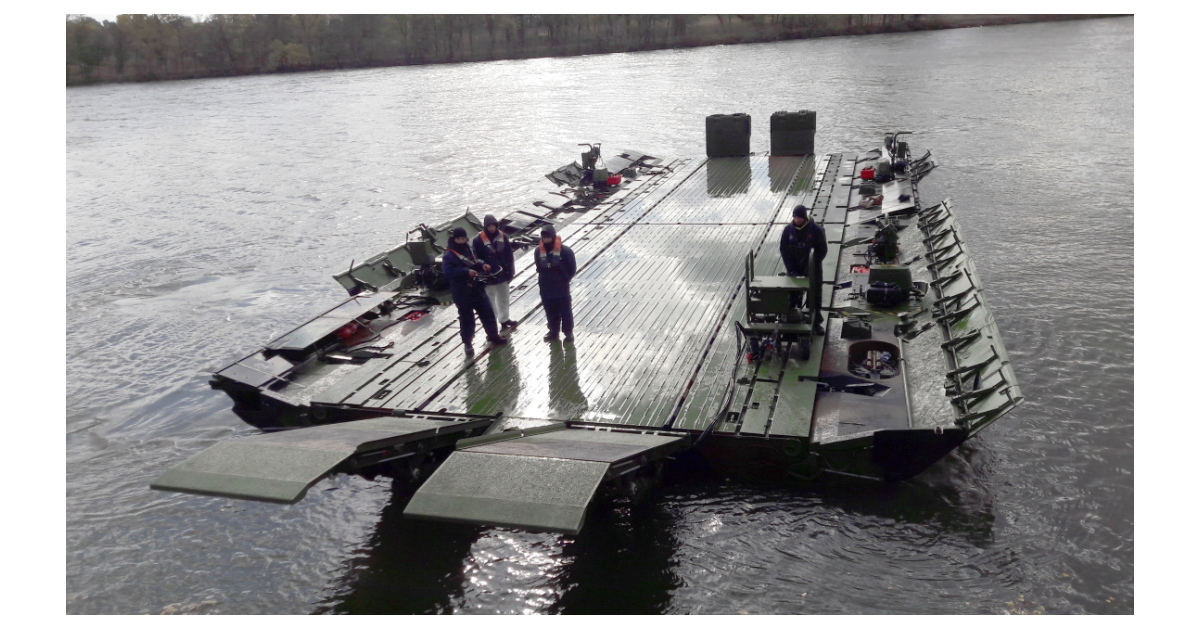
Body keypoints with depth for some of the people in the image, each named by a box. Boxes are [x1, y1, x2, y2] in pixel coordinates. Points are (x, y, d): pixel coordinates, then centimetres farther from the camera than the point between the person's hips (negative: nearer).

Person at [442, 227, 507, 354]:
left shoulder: (469, 249, 7)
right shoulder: (449, 256, -15)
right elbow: (448, 272, -29)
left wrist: (481, 265, -1)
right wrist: (466, 271, -34)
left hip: (476, 288, 7)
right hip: (462, 292, -7)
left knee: (487, 312, 15)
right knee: (467, 318, 3)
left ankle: (493, 335, 34)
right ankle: (467, 343, 19)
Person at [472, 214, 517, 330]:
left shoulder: (503, 237, -2)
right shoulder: (478, 240, -14)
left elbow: (509, 255, 2)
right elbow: (475, 258, -11)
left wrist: (510, 272, 0)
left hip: (503, 274, 4)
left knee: (503, 299, 20)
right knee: (490, 300, 8)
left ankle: (504, 320, 36)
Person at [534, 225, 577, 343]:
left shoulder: (565, 251, -16)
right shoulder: (538, 251, -3)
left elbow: (571, 269, -6)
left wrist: (564, 280, -2)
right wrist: (545, 280, 8)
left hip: (562, 289, -4)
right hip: (546, 289, 4)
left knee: (565, 311, 6)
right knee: (551, 312, 16)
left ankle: (569, 332, 19)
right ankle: (553, 331, 30)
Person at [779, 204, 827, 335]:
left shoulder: (816, 230, -11)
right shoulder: (788, 229, -5)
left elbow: (822, 249, -7)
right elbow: (783, 249, -1)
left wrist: (812, 267, -16)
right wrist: (791, 269, -8)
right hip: (794, 269, 1)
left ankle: (816, 323, 18)